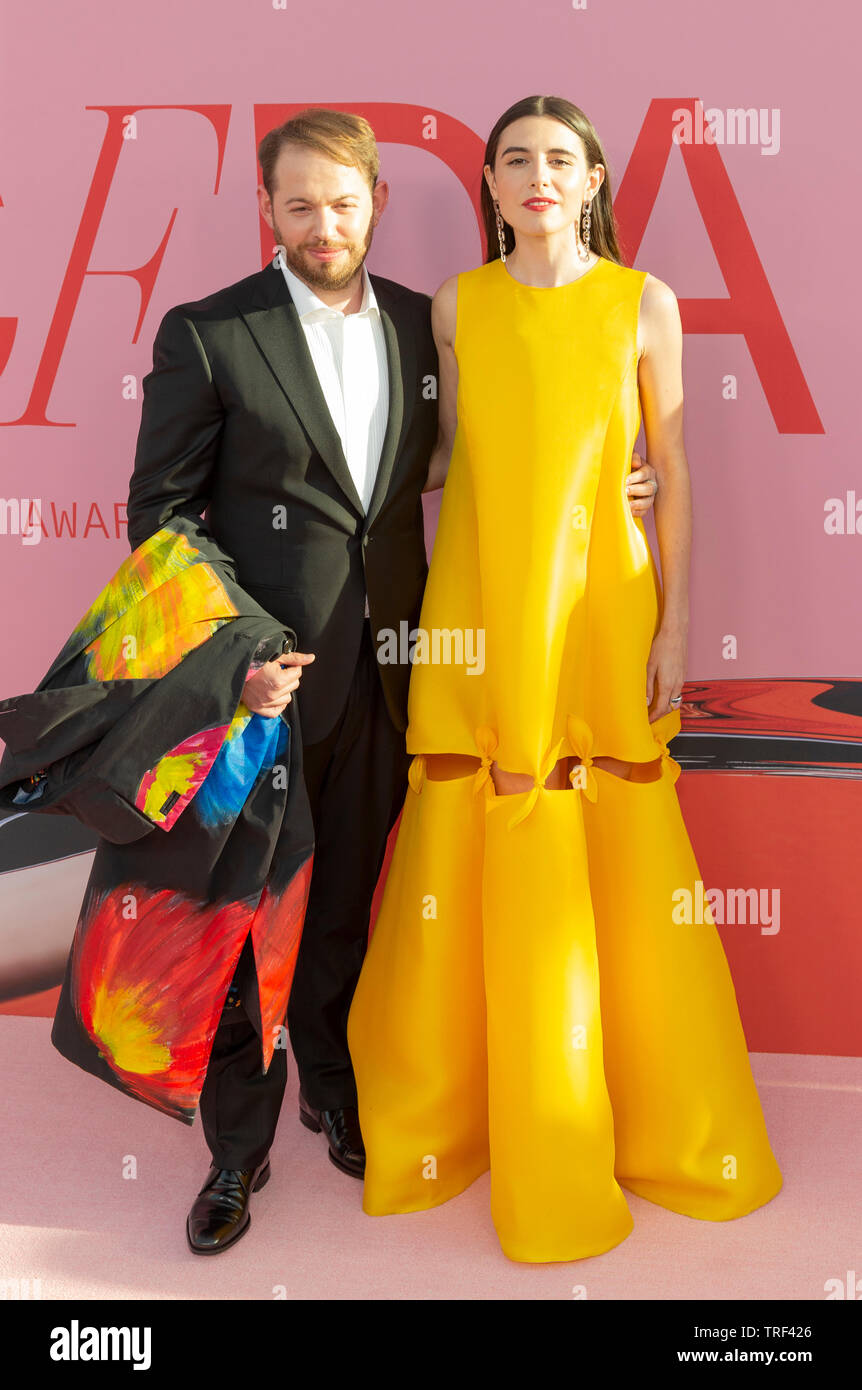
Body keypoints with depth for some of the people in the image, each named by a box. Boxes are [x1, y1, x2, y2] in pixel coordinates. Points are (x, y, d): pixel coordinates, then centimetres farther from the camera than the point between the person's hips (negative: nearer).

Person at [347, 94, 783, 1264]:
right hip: (478, 609, 1)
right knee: (472, 860, 4)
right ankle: (445, 1114, 26)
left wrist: (675, 625, -1)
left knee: (627, 869, 3)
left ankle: (669, 1126, 27)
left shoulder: (644, 302, 5)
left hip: (599, 605, 0)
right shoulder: (457, 305, 8)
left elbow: (674, 472, 4)